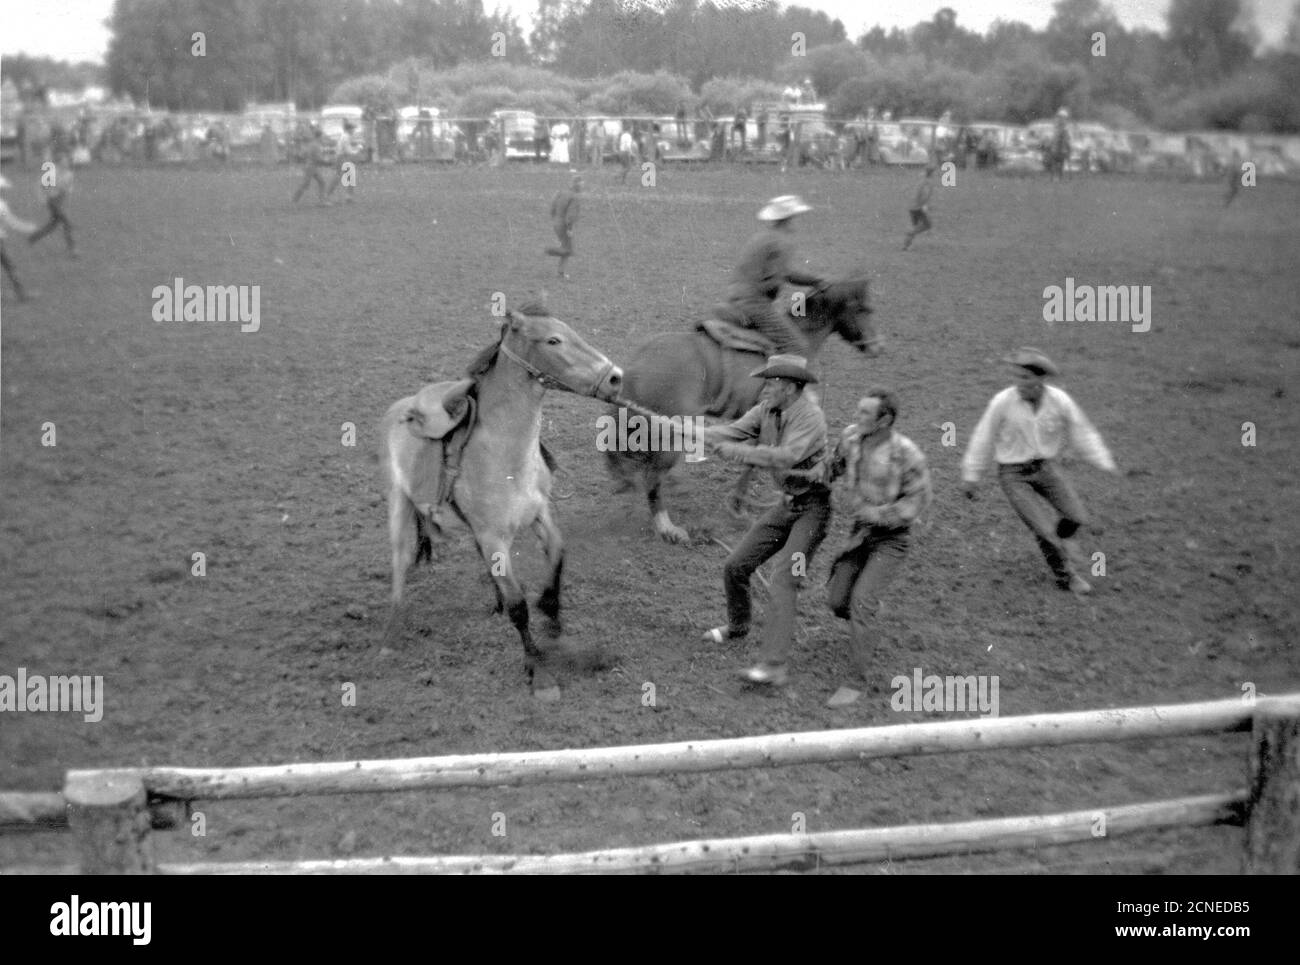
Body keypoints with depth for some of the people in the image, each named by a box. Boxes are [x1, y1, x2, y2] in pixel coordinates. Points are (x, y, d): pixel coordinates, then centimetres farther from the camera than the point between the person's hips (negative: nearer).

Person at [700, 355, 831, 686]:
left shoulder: (810, 417, -25)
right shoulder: (768, 410, 0)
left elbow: (784, 458, -37)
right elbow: (734, 432, -2)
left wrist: (736, 451, -33)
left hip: (813, 506, -8)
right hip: (788, 503, 8)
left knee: (784, 580, -20)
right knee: (736, 566, 11)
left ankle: (773, 665, -25)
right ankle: (737, 625, 38)